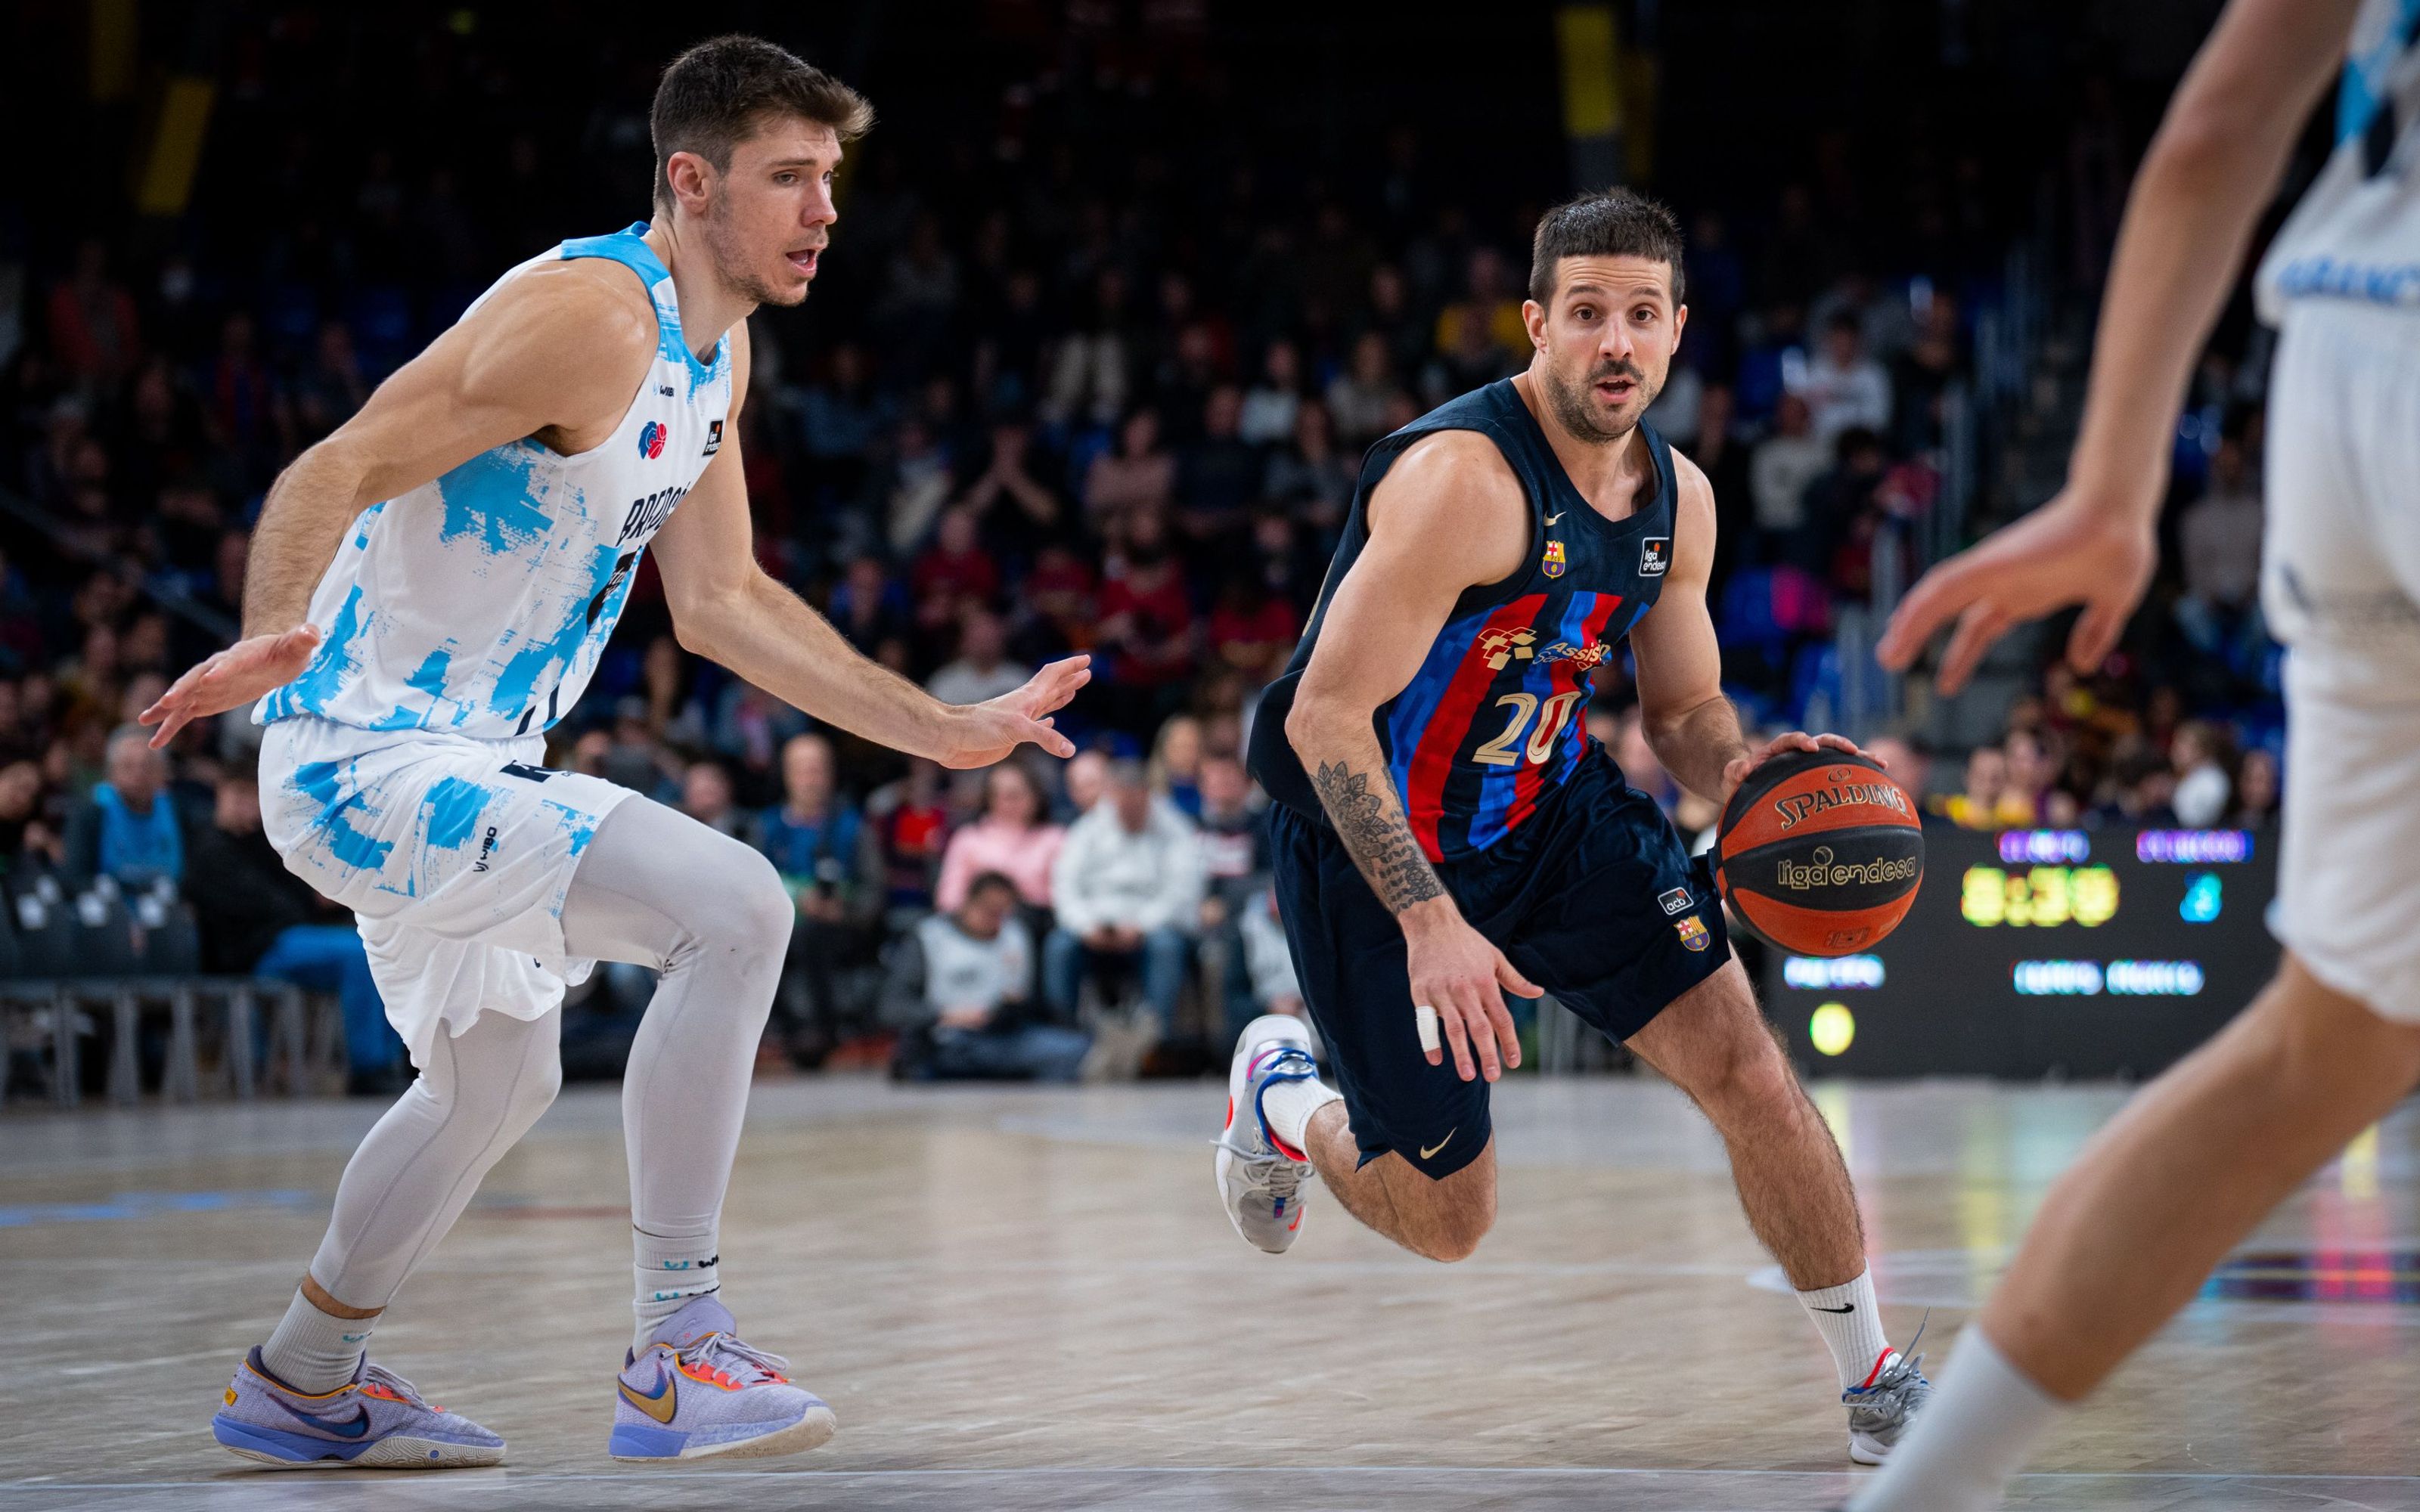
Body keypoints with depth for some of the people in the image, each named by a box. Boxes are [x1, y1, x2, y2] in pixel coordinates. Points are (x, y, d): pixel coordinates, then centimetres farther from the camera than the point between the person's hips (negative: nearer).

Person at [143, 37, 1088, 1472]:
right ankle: (679, 1357, -16)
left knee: (499, 1080, 27)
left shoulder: (720, 351, 9)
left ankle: (300, 1383, 45)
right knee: (736, 906, -23)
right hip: (368, 761, -11)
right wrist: (271, 639, -45)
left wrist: (940, 729, 17)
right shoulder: (590, 315, -21)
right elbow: (333, 471, -26)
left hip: (464, 762, 11)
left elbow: (721, 600, 17)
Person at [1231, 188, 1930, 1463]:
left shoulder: (1679, 498, -4)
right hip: (1377, 849, -6)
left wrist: (1739, 770, -15)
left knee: (1752, 1075, -9)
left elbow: (1683, 707, 10)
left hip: (1552, 807, 6)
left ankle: (1877, 1383, 6)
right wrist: (1428, 923, -35)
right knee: (1445, 1220, 6)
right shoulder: (1465, 477, -29)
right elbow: (1325, 714, -30)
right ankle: (1281, 1100, 39)